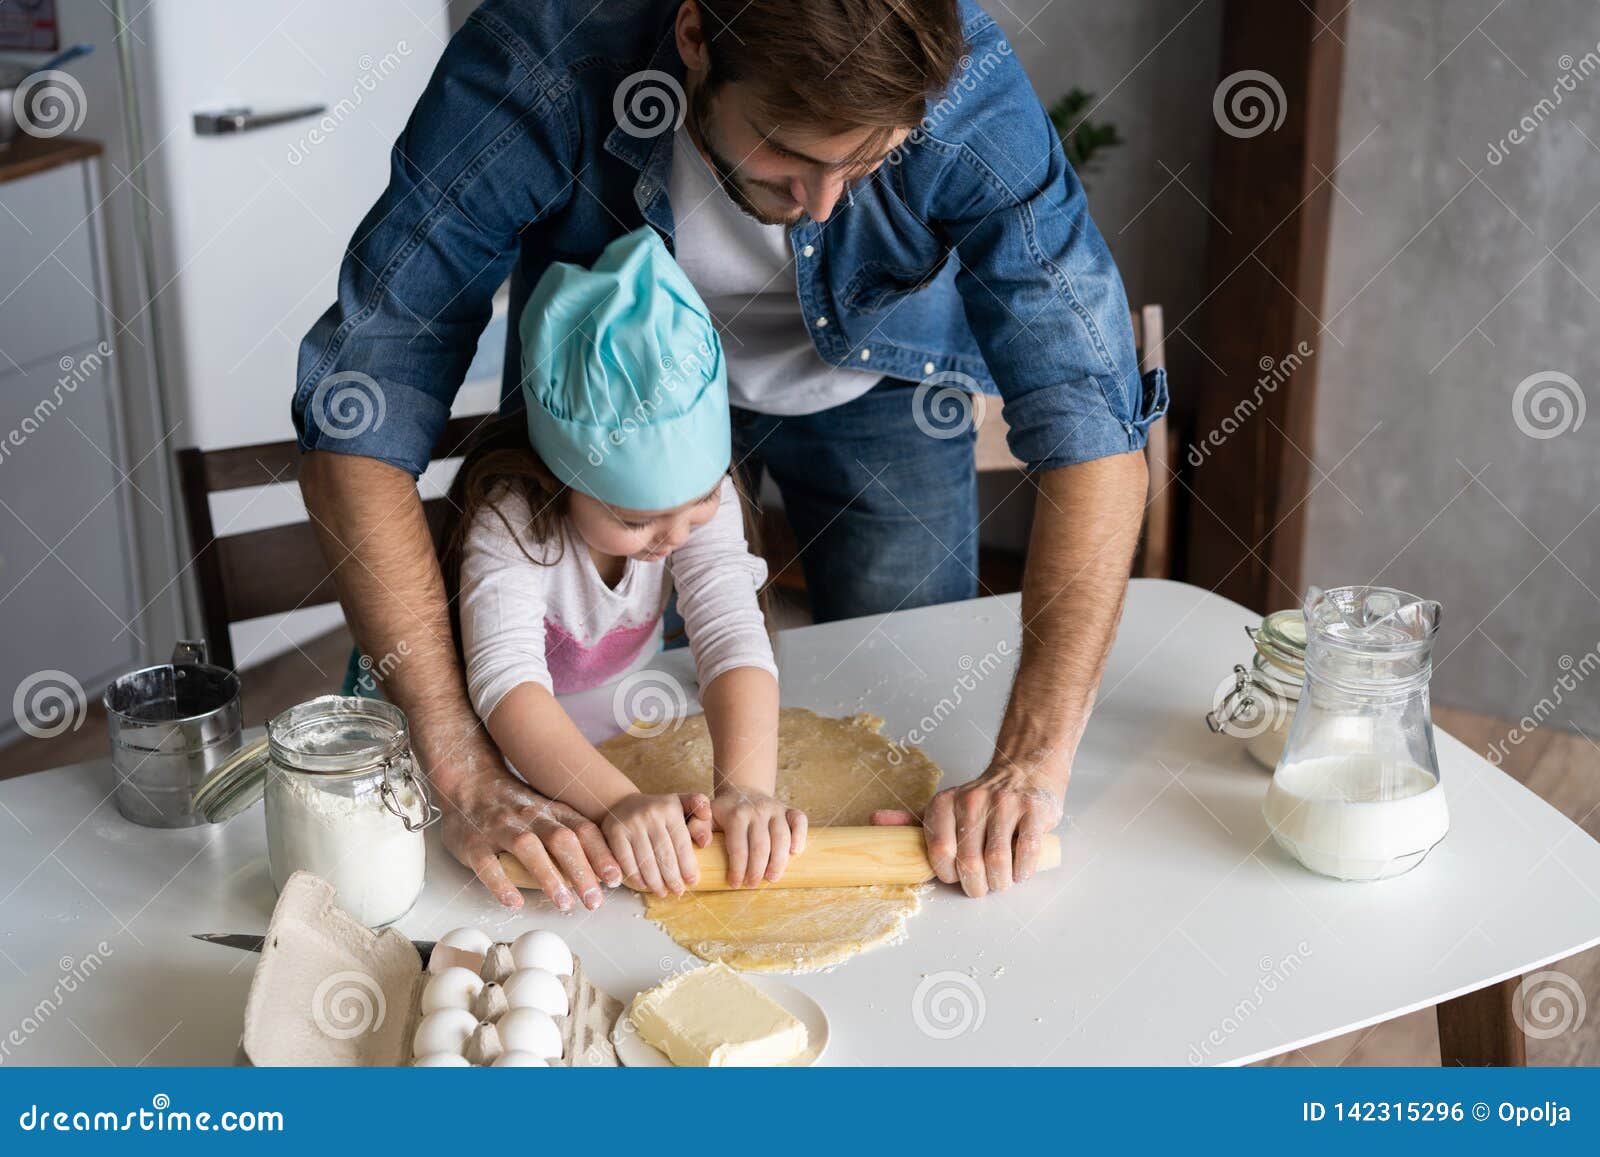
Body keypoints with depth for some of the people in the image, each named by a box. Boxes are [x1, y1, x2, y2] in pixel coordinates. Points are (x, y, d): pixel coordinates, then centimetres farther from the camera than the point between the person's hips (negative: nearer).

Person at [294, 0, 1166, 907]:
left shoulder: (964, 84, -38)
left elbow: (1090, 422, -38)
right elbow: (360, 421, -40)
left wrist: (1032, 762, -47)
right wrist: (469, 778, -46)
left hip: (873, 386, 1)